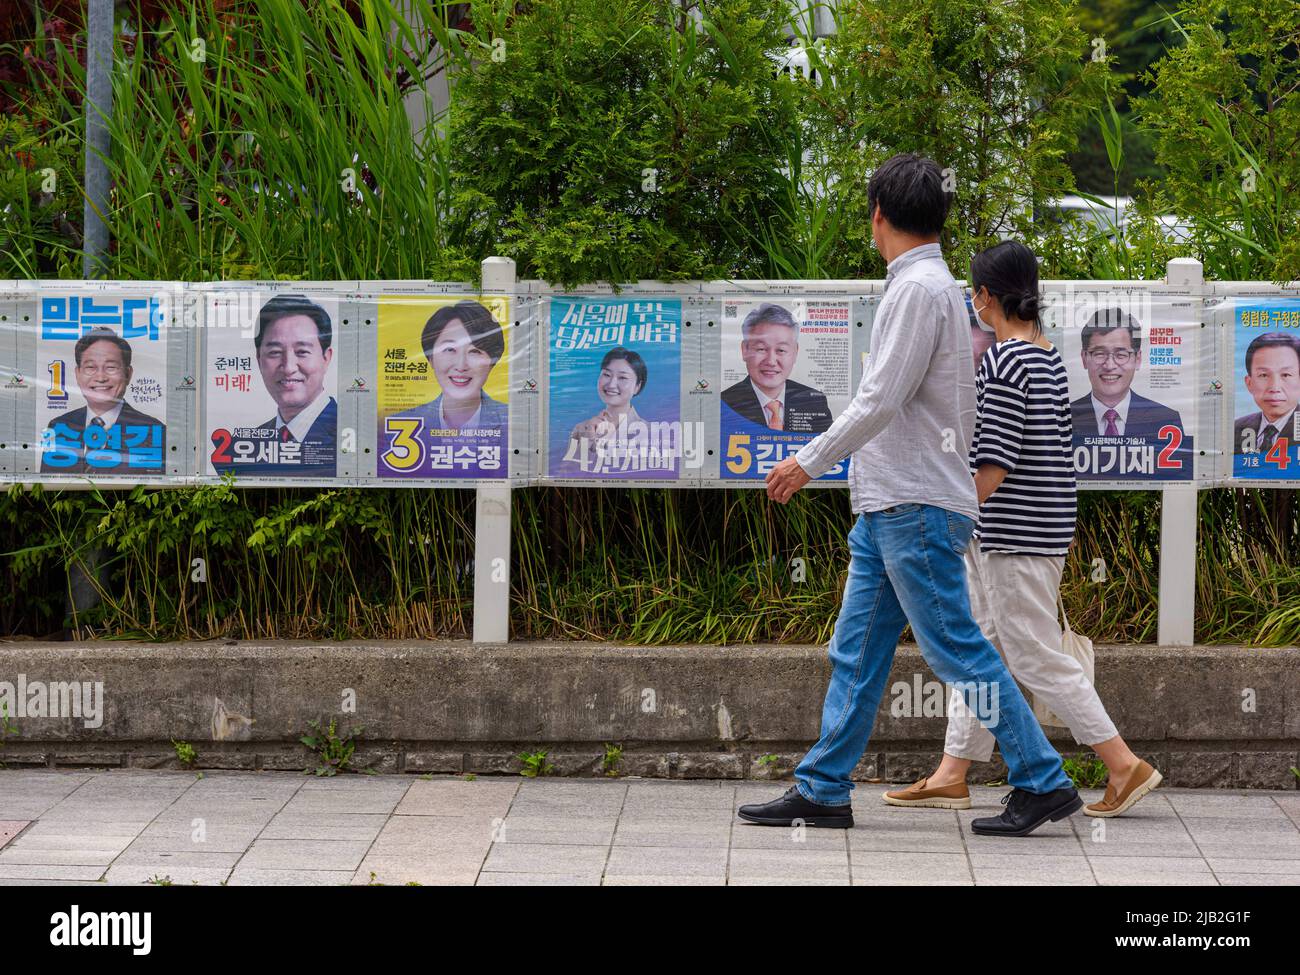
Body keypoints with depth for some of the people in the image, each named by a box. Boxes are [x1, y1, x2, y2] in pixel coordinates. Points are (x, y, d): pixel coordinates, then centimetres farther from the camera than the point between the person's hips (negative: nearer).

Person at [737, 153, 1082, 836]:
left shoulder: (920, 288, -14)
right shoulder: (933, 285, 17)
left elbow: (881, 400, -19)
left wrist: (811, 461, -12)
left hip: (917, 508, -10)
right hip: (888, 506, 10)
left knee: (956, 650, -7)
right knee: (856, 652, 9)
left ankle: (1042, 783, -1)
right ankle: (822, 791, 11)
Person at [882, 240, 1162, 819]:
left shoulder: (1004, 362, -17)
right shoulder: (1049, 357, 12)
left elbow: (995, 460, -21)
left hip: (1014, 532, -10)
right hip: (1044, 525, 10)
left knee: (1036, 657, -4)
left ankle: (1124, 767, -2)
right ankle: (951, 775, 16)